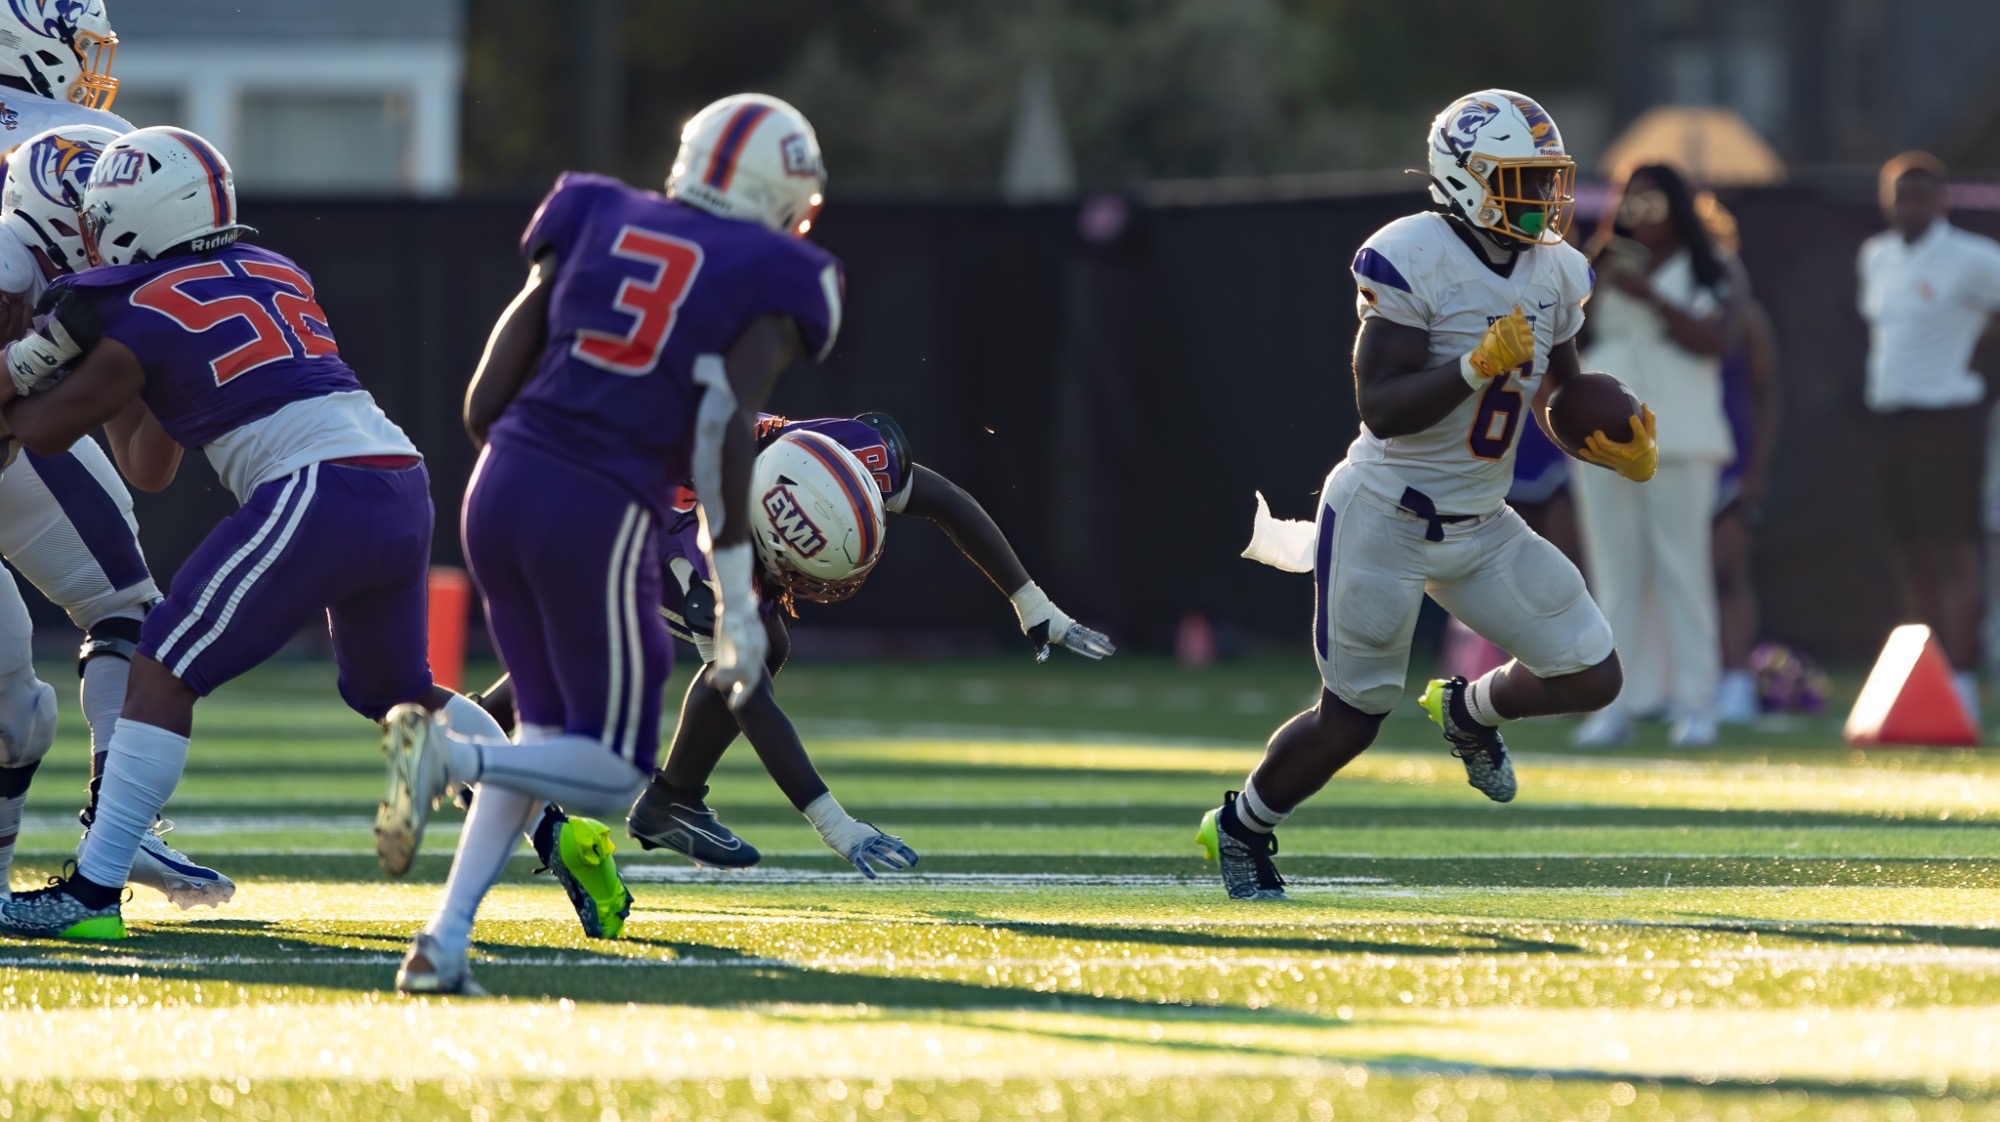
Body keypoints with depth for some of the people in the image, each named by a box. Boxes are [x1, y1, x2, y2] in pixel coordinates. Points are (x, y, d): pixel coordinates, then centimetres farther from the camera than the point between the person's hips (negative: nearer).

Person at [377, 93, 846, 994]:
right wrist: (736, 602, -9)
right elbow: (727, 434, -11)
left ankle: (445, 942, 5)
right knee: (612, 774, 7)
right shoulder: (767, 284, 1)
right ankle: (451, 757, -21)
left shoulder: (594, 225, 13)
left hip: (502, 481, 6)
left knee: (548, 738, 20)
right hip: (602, 515, -6)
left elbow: (483, 402, 9)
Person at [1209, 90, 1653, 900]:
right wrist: (1479, 367, -34)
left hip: (1481, 528, 7)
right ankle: (1240, 826, 29)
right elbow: (1381, 409, -23)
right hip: (1386, 522, -7)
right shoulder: (1413, 262, -20)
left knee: (1590, 676, 0)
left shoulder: (1554, 276, 2)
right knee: (1352, 719, 2)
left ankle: (1468, 711, 31)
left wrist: (1619, 450, -5)